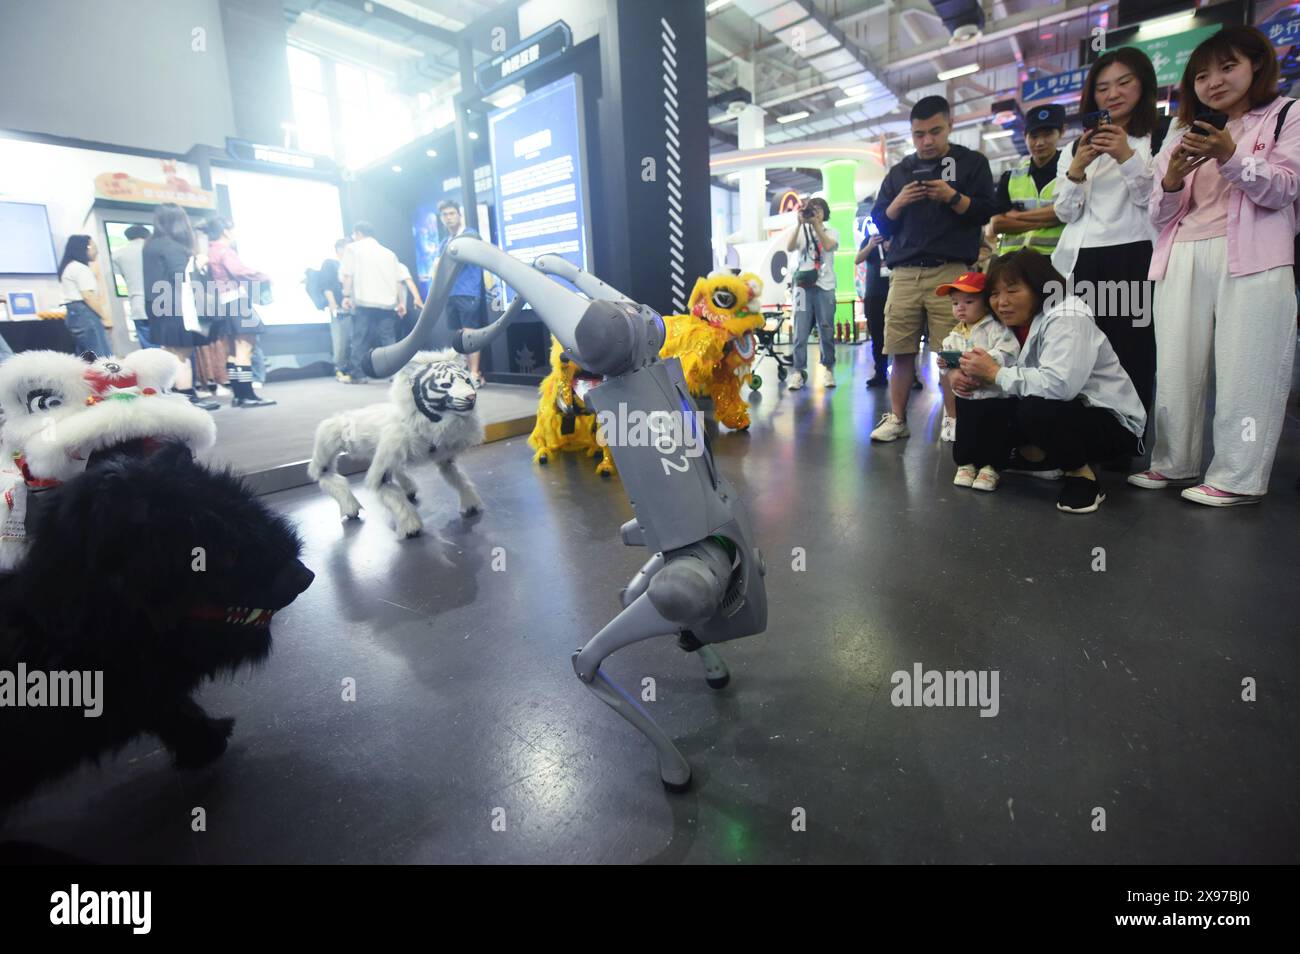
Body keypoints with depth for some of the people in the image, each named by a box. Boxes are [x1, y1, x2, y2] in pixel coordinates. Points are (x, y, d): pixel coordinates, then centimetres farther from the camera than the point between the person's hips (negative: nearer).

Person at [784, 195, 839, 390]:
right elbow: (789, 248, -5)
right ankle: (798, 371, -5)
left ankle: (827, 369, 7)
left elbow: (828, 246, -10)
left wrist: (816, 223, -12)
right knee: (800, 330, -6)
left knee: (826, 330, 0)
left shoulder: (832, 232, 13)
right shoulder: (801, 232, 15)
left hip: (825, 287, 0)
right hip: (803, 285, 0)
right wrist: (799, 223, -10)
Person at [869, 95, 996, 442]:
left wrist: (953, 197, -11)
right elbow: (880, 223, 16)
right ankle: (896, 419, 8)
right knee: (900, 351, -1)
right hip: (904, 273, 3)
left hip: (951, 272, -2)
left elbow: (990, 213, 4)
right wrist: (897, 204, -4)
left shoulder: (972, 162, 13)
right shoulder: (899, 171, 20)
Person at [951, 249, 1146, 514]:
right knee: (984, 415, -8)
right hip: (1064, 413, 8)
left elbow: (1059, 384, -38)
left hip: (1112, 422, -8)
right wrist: (968, 376, -20)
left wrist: (995, 372, -27)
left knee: (1036, 409, -35)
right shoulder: (1020, 324, 5)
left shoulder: (1067, 318, -20)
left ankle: (1083, 475, -10)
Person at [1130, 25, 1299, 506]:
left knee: (1244, 371, -7)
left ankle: (1237, 479, -4)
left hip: (1251, 257, -4)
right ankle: (1173, 463, 9)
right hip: (1183, 260, 4)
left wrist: (1230, 156, -16)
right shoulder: (1186, 135, 22)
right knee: (1176, 367, 1)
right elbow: (1161, 215, 15)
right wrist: (1172, 179, -5)